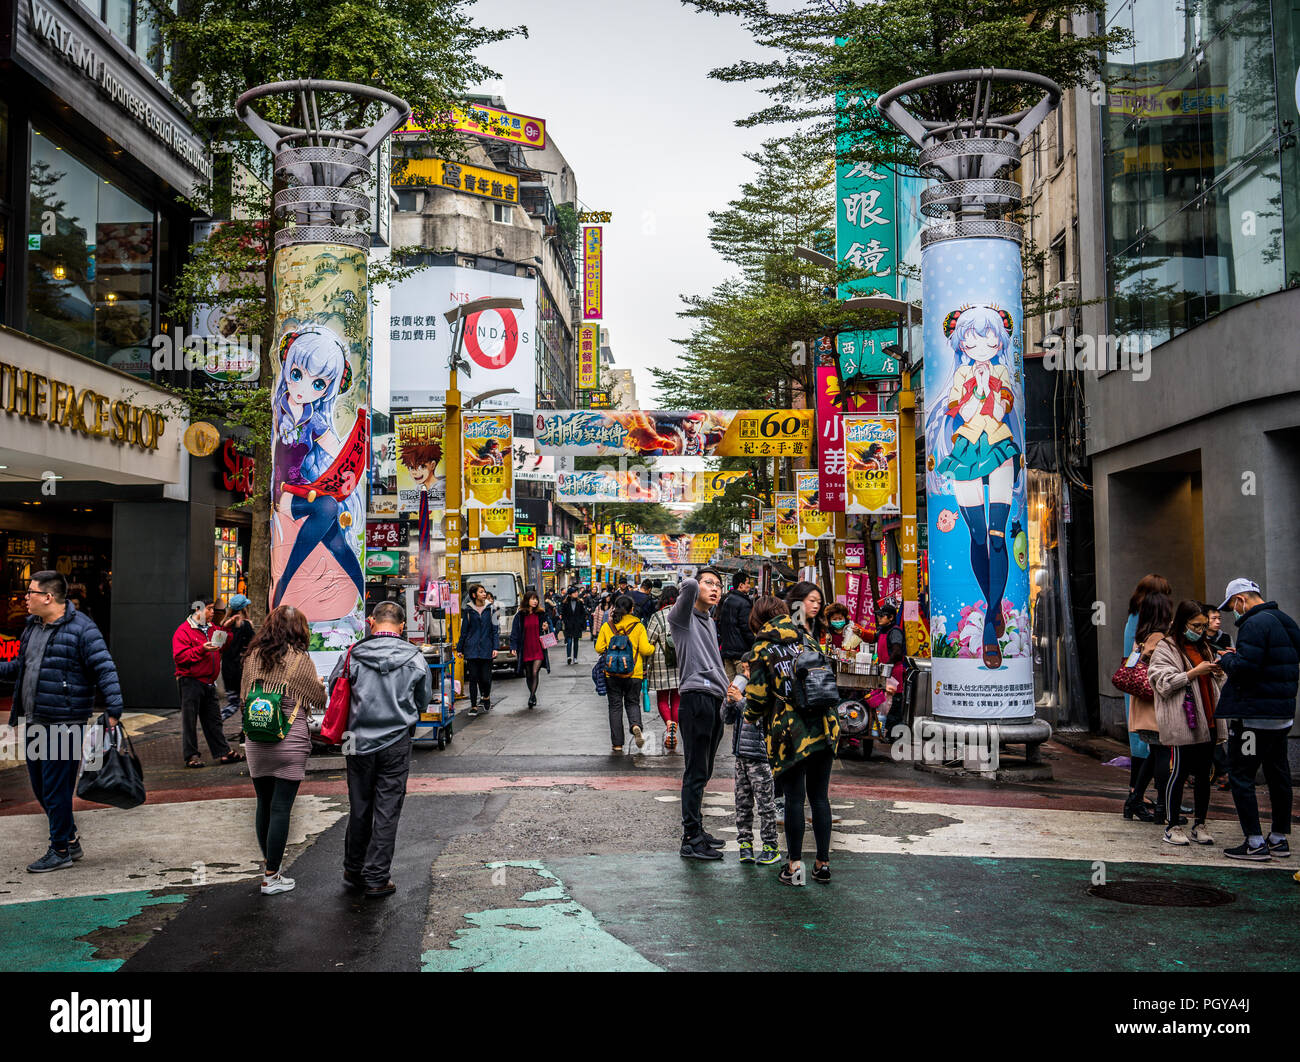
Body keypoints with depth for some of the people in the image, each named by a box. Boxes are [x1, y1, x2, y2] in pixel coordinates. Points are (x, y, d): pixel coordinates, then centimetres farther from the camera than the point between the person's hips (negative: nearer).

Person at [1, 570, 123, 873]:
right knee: (40, 786, 16)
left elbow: (105, 671, -15)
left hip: (63, 724, -9)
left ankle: (60, 850, 11)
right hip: (33, 722, 9)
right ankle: (70, 839, 30)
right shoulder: (33, 626, 13)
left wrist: (113, 711, -21)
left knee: (56, 788, -2)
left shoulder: (82, 629, -12)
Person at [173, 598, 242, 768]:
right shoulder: (184, 631, -8)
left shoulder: (211, 629, 16)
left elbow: (222, 647, 25)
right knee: (190, 720, 0)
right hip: (190, 682, -7)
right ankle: (191, 756, 7)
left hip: (209, 682, 7)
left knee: (213, 719, 11)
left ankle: (223, 752, 14)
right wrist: (201, 650, -24)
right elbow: (180, 656, -16)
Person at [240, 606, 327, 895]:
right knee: (281, 807, 0)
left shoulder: (253, 656, 5)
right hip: (290, 741, -5)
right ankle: (271, 877, 4)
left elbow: (243, 696, 13)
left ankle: (269, 863, 28)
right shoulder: (299, 659, -8)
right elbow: (319, 701, 1)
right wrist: (319, 685, 22)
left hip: (256, 741, 5)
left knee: (264, 804, 15)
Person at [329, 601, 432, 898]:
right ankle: (376, 879, 8)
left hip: (360, 740, 1)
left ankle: (354, 871, 28)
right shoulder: (415, 659, -4)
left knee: (359, 807, 14)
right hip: (396, 743, -1)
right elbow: (423, 700, 7)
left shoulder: (354, 655, -6)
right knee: (387, 811, 5)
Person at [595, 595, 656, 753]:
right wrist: (653, 648, 13)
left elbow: (599, 648, -1)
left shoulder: (607, 626, -2)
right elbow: (645, 650, -8)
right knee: (632, 702, 15)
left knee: (615, 706, 8)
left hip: (612, 673, 1)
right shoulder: (638, 626, -4)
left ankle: (617, 744, 7)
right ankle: (635, 725, -17)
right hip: (634, 673, 0)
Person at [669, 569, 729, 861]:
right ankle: (690, 840, -6)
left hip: (714, 701, 9)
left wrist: (728, 689, 23)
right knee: (695, 773, -8)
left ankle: (697, 831, 22)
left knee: (703, 773, 14)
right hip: (696, 698, -9)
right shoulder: (682, 617, -4)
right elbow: (689, 586, -23)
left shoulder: (709, 622, 23)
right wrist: (689, 588, -1)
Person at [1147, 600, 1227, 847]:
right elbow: (1163, 683, -13)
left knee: (1203, 775, 9)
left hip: (1207, 723, 7)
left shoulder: (1202, 648, 20)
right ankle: (1172, 827, 5)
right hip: (1181, 725, -7)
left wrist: (1217, 673, 7)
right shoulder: (1165, 649, -2)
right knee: (1178, 773, -3)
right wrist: (1195, 672, -15)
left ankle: (1199, 825, 17)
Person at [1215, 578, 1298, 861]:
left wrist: (1226, 659, -4)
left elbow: (1244, 669, -25)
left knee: (1241, 776, -3)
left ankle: (1255, 843, -3)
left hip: (1253, 715, -10)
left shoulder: (1255, 624, -17)